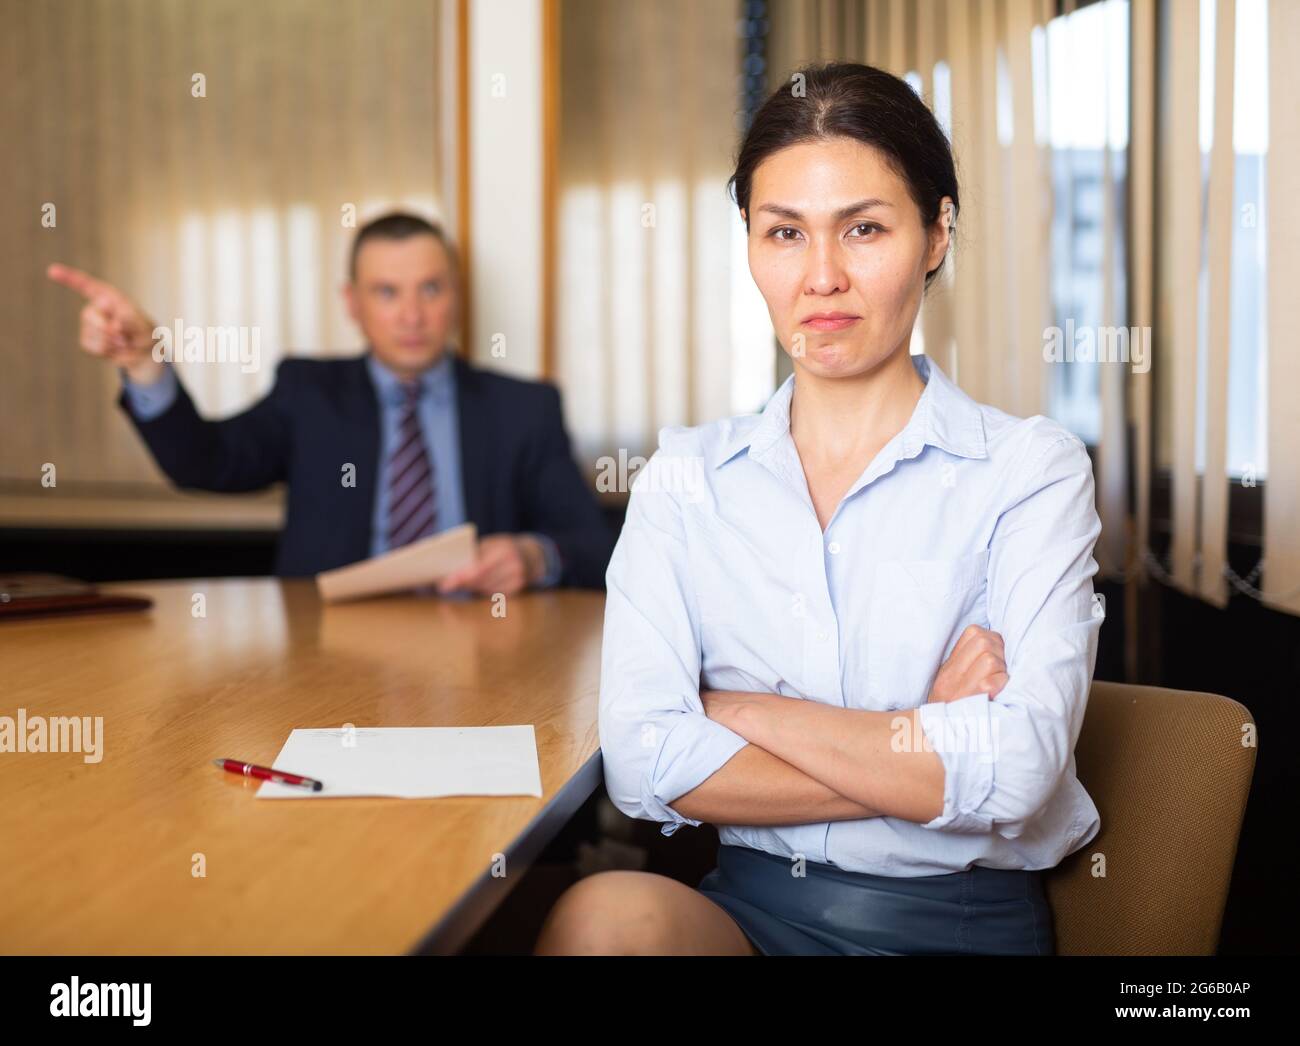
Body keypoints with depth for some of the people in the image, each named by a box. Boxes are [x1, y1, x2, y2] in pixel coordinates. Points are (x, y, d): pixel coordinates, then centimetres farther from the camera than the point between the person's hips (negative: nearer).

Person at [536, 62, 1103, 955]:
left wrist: (735, 709, -7)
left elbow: (1016, 772, -14)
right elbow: (643, 763, -7)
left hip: (964, 916, -3)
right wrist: (924, 752, -11)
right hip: (751, 905, 3)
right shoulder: (686, 478, 6)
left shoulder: (1031, 469, 0)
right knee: (605, 913, -30)